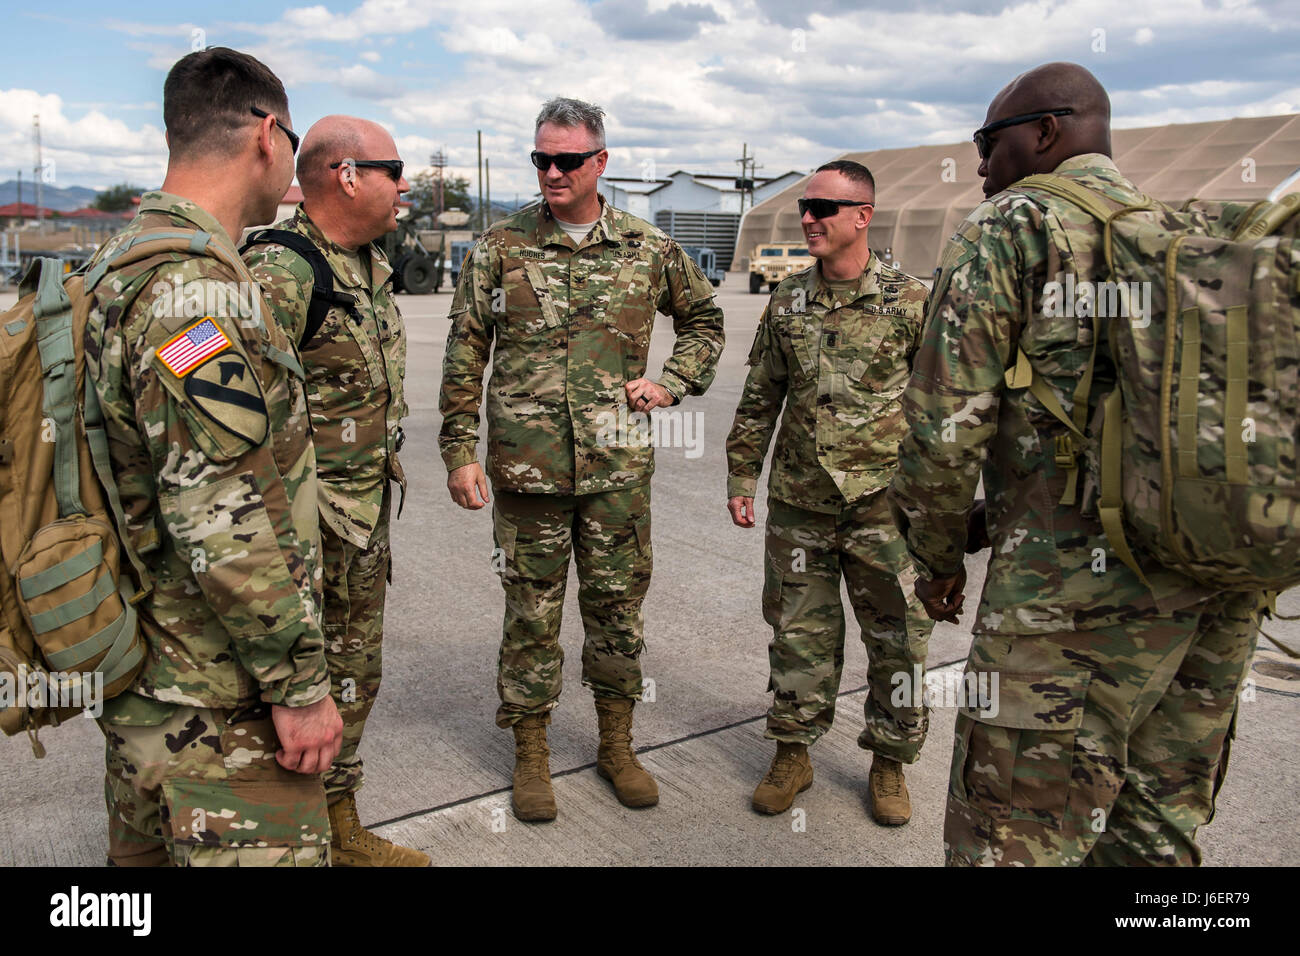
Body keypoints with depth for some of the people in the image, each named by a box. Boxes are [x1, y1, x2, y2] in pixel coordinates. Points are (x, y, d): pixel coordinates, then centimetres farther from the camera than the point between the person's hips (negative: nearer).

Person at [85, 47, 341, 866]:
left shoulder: (126, 259, 12)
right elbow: (224, 523, -27)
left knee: (149, 850, 22)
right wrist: (299, 684, -20)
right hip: (217, 703, -10)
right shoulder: (196, 285, -22)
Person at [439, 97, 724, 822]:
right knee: (532, 613, 8)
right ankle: (531, 754, 25)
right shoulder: (502, 247, 1)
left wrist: (672, 383, 3)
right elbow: (465, 356, 3)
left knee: (618, 607, 11)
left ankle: (618, 745, 29)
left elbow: (706, 320, 18)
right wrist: (460, 450, -3)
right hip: (526, 469, -1)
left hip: (619, 468, 1)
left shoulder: (649, 248, 4)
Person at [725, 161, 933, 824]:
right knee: (799, 633, 11)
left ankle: (889, 763, 26)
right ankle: (792, 753, 27)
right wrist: (741, 477, 8)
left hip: (883, 502, -2)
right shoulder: (786, 303, 5)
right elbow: (759, 399, 12)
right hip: (799, 502, 3)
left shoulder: (910, 301, -3)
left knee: (897, 638, 7)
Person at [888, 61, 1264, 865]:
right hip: (1224, 585, 8)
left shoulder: (1011, 226, -2)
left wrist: (938, 557, 5)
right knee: (1155, 831, 17)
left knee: (1014, 840, 0)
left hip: (1079, 580, -8)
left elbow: (947, 416, -9)